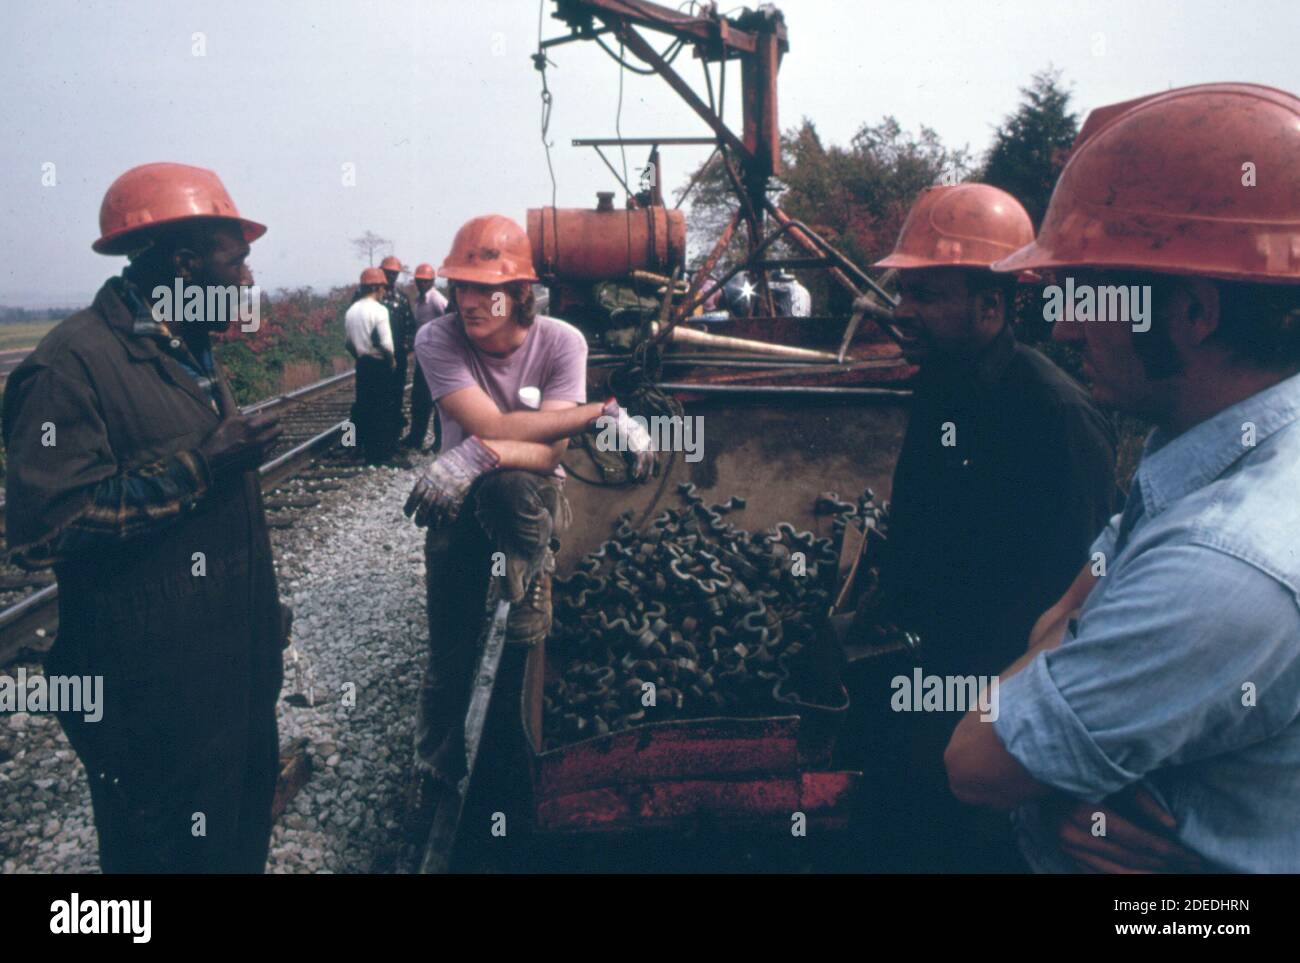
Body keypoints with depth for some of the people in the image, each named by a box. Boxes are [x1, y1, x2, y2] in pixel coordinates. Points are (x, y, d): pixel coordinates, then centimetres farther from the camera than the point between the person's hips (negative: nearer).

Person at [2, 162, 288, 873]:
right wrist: (198, 465, -23)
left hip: (238, 671, 9)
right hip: (155, 698, -9)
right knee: (167, 853, 6)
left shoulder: (188, 352, 14)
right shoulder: (75, 362, -18)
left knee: (244, 838, 20)